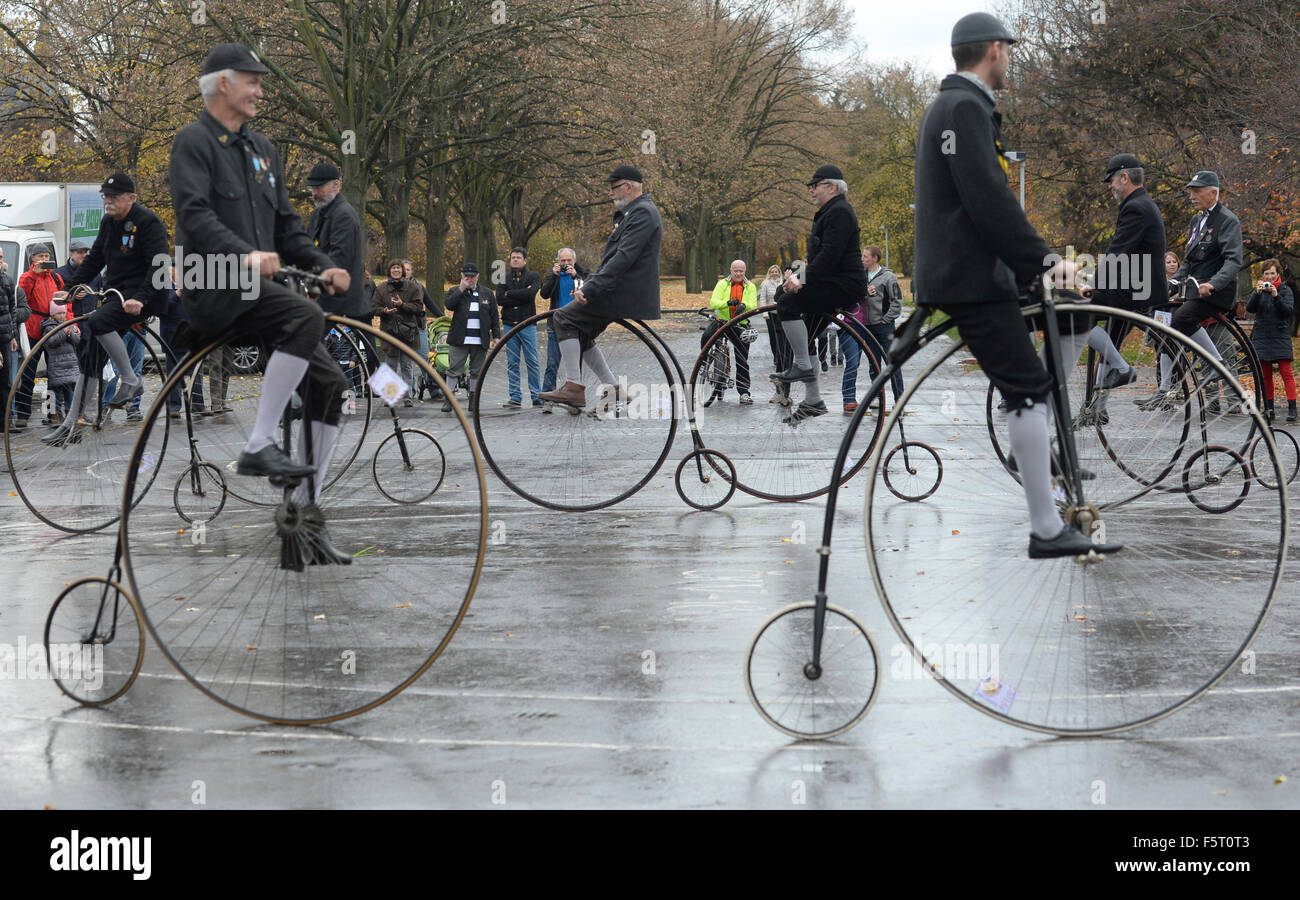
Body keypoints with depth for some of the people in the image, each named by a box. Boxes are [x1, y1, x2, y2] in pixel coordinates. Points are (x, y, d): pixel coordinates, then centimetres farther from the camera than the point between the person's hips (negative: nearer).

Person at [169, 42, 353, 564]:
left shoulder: (262, 150, 23)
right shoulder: (194, 143, -3)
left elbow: (286, 225, 23)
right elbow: (195, 214, -19)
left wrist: (322, 266, 4)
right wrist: (245, 254, -35)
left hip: (258, 287, 8)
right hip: (213, 290, -8)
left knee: (329, 382, -3)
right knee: (306, 318, -32)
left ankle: (308, 519, 1)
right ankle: (259, 447, -29)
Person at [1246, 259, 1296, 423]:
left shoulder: (1285, 290, 4)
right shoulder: (1258, 290, 10)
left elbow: (1289, 311, -9)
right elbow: (1249, 308, -4)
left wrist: (1276, 296, -21)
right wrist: (1258, 293, -20)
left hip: (1281, 337, -3)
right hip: (1261, 337, 3)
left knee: (1286, 372, -11)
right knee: (1265, 375, 4)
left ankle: (1292, 409, -12)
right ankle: (1268, 410, 9)